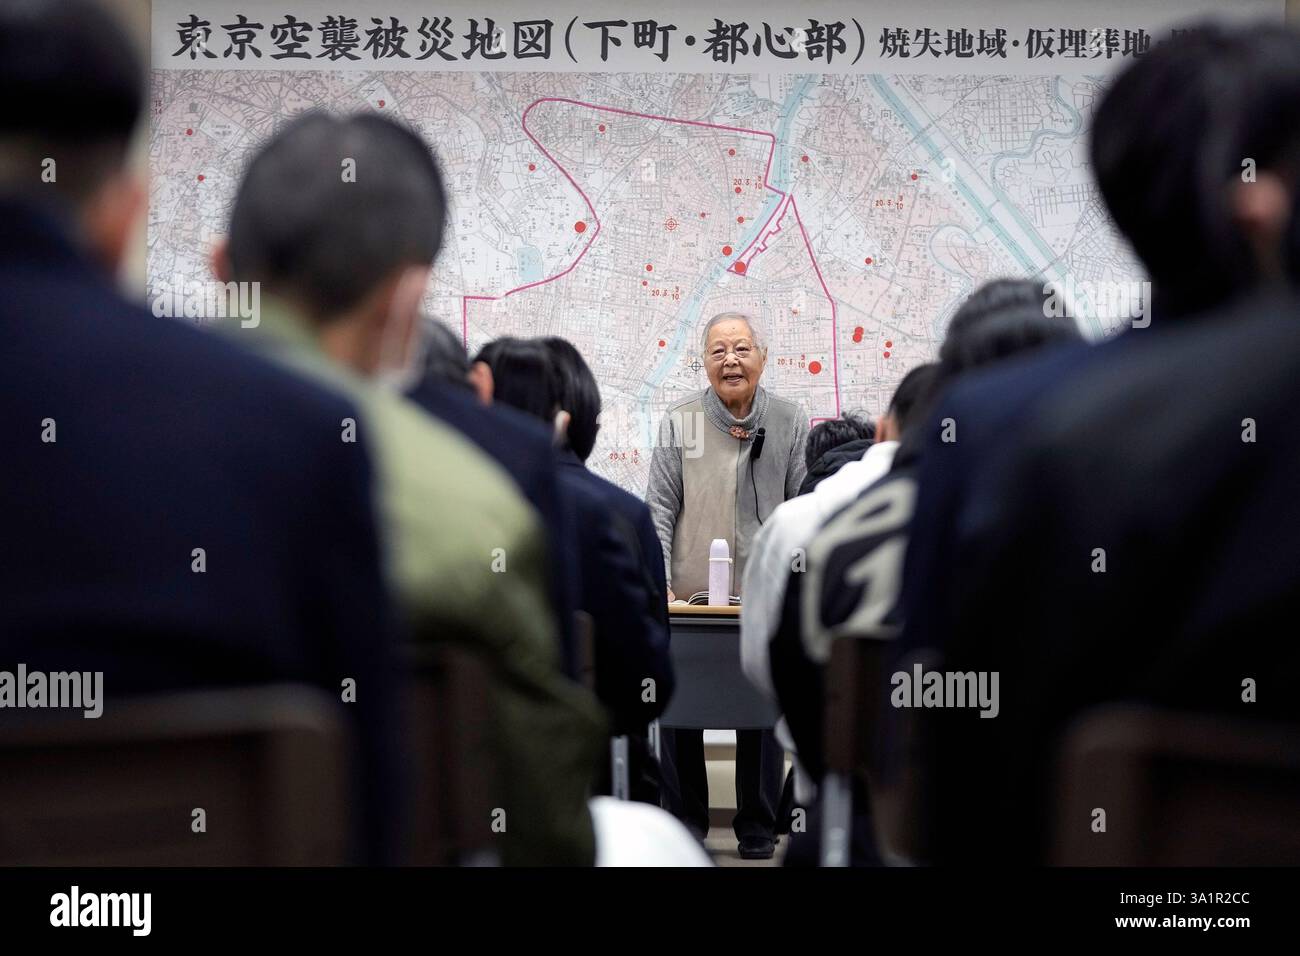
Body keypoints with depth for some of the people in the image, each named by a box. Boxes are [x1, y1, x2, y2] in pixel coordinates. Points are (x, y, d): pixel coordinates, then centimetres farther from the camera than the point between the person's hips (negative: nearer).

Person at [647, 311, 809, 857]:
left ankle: (758, 829, 18)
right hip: (689, 597, 0)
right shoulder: (679, 423, 4)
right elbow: (660, 509, 3)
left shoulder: (791, 423, 4)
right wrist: (659, 583, -5)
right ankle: (685, 827, 16)